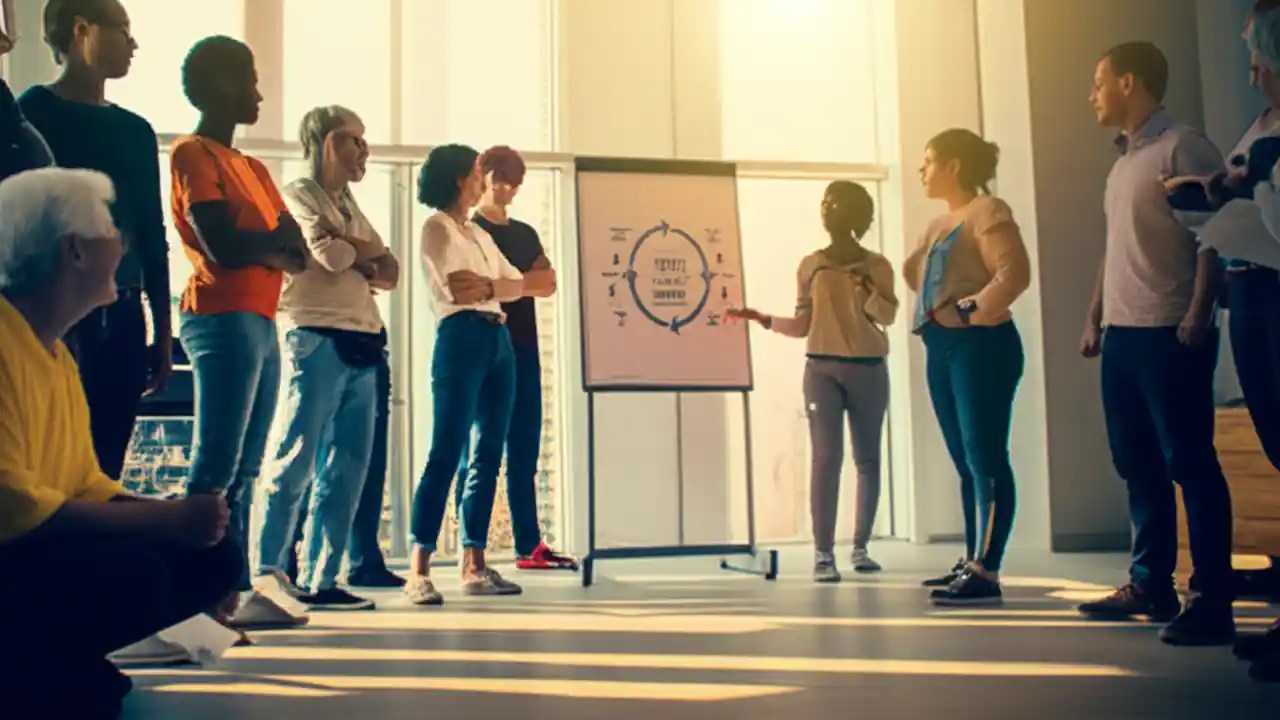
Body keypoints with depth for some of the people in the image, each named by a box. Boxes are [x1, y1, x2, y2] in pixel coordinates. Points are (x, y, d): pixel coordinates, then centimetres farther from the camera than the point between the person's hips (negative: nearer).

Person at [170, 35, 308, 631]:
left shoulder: (252, 168, 22)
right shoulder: (193, 154, -3)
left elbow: (297, 254, 12)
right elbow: (222, 246, -15)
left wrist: (262, 244, -7)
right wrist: (272, 242, 2)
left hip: (260, 323, 8)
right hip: (224, 319, -8)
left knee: (243, 471, 6)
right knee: (216, 467, -12)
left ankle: (232, 593, 9)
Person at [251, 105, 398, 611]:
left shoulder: (349, 205, 23)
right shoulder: (298, 195, 0)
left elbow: (390, 273, 15)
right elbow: (330, 255, -16)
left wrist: (354, 258, -5)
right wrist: (368, 251, 4)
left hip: (361, 344, 8)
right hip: (318, 338, -8)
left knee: (348, 468, 4)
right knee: (294, 460, -9)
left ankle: (319, 580, 9)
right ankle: (267, 574, -3)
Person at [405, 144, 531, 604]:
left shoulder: (481, 234, 24)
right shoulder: (437, 226, 1)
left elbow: (518, 286, 15)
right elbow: (457, 290, -11)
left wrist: (486, 287, -5)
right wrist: (496, 288, 5)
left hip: (499, 342, 8)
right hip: (462, 338, -8)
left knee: (489, 455, 5)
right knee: (447, 453, -13)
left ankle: (474, 566, 8)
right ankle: (418, 571, -14)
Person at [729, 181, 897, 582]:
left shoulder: (876, 265, 7)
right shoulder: (810, 265, 10)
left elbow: (888, 316, -3)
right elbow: (803, 325, 11)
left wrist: (868, 288, -20)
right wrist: (763, 319, -2)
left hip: (869, 369, 1)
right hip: (822, 369, 0)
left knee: (867, 459, 3)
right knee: (825, 457, -11)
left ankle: (860, 547, 13)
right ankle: (823, 553, -13)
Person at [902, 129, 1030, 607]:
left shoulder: (988, 211, -4)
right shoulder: (937, 226, 21)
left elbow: (1015, 273, -17)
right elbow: (915, 275, 26)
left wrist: (971, 310, -19)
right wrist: (930, 317, 9)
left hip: (981, 345, -9)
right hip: (942, 349, 9)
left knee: (986, 459, -11)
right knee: (966, 463, 10)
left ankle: (987, 574, -14)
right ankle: (971, 563, 15)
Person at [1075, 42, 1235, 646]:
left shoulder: (1181, 147, -6)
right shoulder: (1123, 161, 20)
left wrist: (1198, 313, -20)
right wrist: (1095, 317, 19)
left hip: (1169, 334, -8)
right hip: (1122, 334, 9)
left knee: (1189, 464, -6)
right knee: (1137, 464, 11)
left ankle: (1212, 602, -1)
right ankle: (1150, 585, 20)